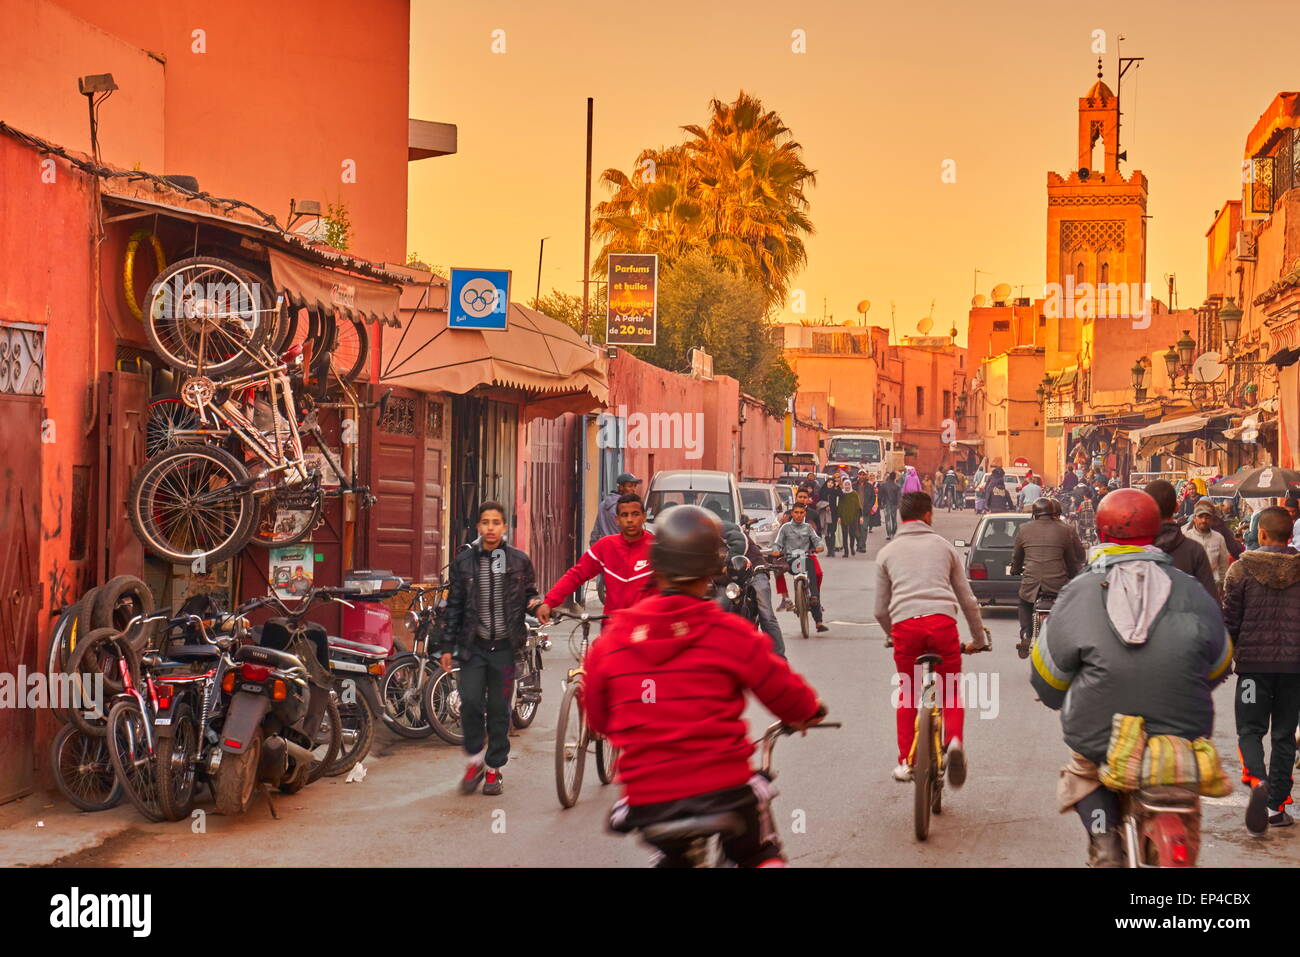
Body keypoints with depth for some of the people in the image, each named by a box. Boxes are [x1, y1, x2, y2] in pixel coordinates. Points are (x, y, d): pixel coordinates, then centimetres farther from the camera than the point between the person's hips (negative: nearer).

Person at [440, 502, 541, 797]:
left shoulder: (519, 561, 2)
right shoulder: (463, 561, 4)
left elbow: (529, 594, 15)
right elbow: (454, 605, 8)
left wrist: (533, 603, -10)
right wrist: (448, 647, 6)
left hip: (505, 645, 0)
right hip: (473, 645, 0)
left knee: (499, 708, 4)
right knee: (470, 701, -11)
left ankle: (494, 768, 16)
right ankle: (475, 759, 10)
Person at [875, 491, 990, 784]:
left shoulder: (887, 552, 19)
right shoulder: (944, 546, 18)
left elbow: (880, 610, 21)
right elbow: (968, 601, 20)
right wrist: (979, 639, 33)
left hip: (904, 625, 1)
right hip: (942, 622, -1)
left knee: (907, 694, 19)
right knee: (951, 689, 14)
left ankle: (906, 762, 16)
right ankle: (954, 740, -14)